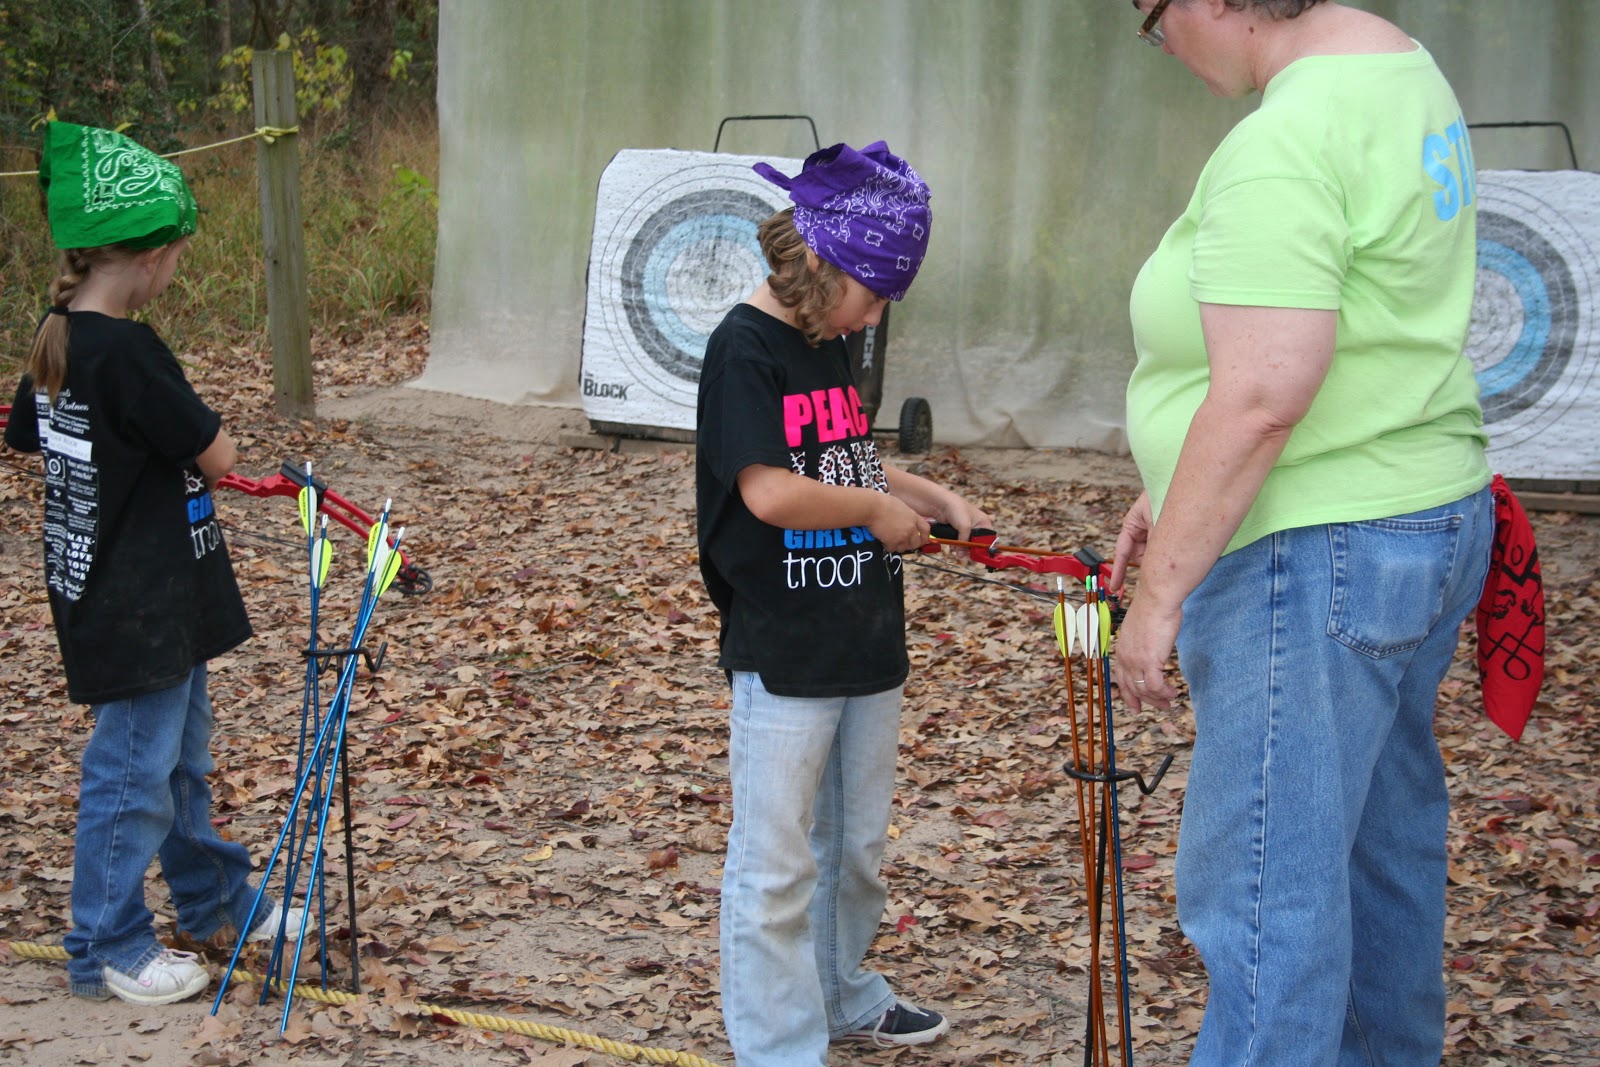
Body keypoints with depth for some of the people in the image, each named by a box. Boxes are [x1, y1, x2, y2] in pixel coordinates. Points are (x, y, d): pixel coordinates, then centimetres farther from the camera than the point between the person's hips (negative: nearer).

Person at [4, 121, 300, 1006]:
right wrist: (200, 444, 3)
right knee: (133, 774, 3)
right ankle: (107, 951, 17)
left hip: (105, 592, 10)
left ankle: (215, 899, 38)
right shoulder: (129, 354, -25)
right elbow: (217, 456, -18)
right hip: (141, 609, -10)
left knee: (180, 756, 22)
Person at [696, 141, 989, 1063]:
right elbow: (770, 492, -23)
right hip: (783, 653, -8)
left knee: (856, 845, 20)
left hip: (866, 640, 9)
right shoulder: (745, 348, -14)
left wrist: (935, 499, 10)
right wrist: (879, 508, -11)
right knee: (778, 864, 1)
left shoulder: (835, 345, 12)